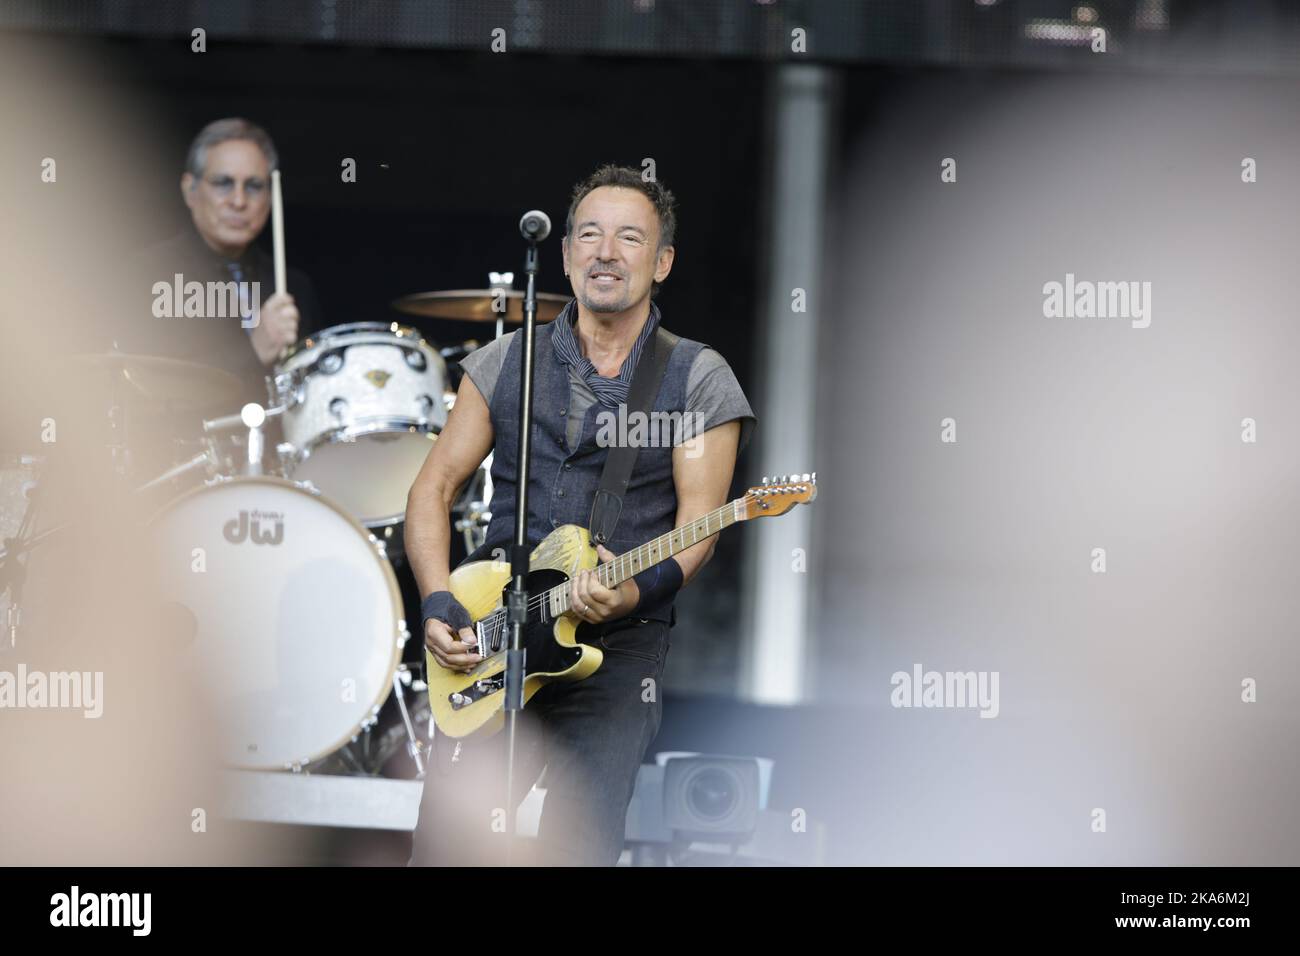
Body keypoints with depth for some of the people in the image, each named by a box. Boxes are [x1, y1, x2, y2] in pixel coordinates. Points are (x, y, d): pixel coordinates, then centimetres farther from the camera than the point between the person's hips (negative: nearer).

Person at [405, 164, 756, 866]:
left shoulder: (699, 380, 2)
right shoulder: (505, 362, 10)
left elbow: (697, 530, -4)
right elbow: (434, 489, 11)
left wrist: (638, 590, -24)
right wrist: (438, 603, -4)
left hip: (618, 646, -2)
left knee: (579, 850, -14)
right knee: (445, 846, -7)